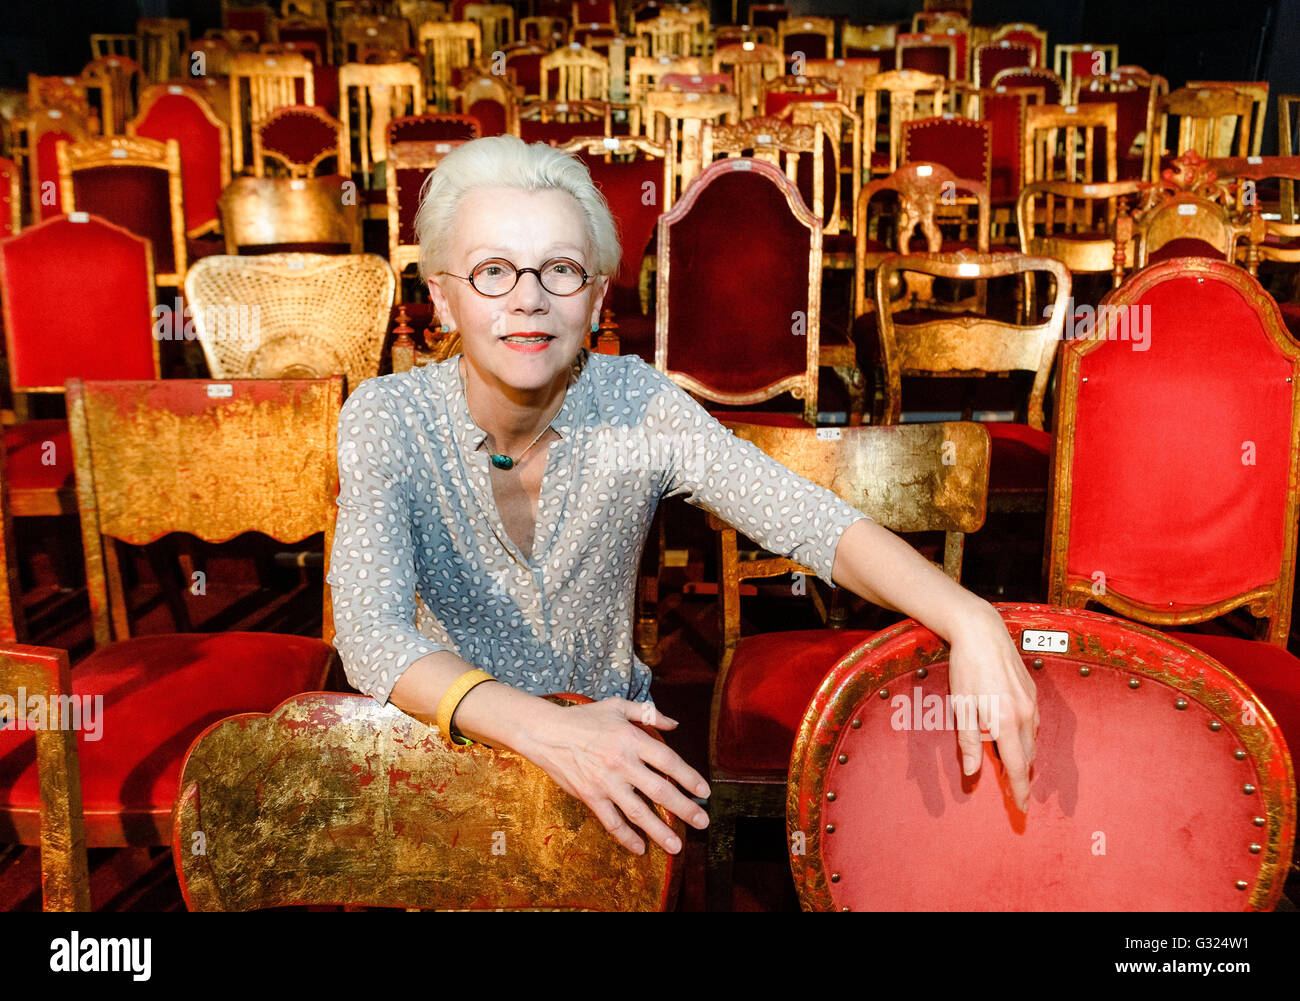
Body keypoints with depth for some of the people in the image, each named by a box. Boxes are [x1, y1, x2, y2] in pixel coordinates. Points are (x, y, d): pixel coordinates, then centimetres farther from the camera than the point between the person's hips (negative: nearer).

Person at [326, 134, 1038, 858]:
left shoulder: (638, 410, -14)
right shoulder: (390, 419, -16)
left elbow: (821, 527, -21)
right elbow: (371, 636, -25)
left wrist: (969, 620, -38)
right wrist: (544, 729, -41)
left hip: (618, 741, 1)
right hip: (462, 743, 0)